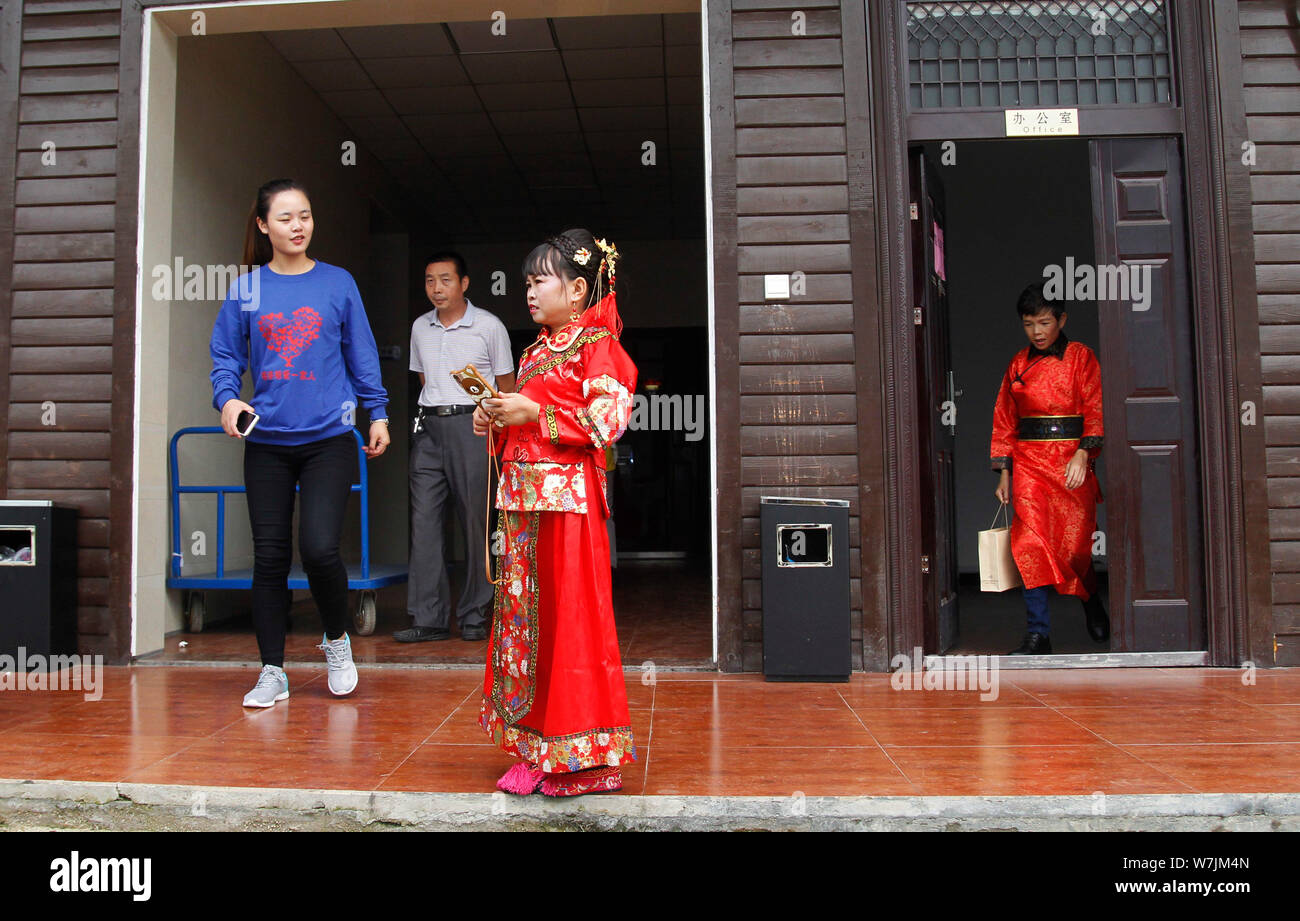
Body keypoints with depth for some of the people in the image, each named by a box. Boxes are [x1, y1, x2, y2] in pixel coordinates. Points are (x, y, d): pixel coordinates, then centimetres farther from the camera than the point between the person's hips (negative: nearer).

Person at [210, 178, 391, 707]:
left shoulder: (338, 283, 5)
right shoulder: (246, 290, 6)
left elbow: (361, 353, 9)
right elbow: (225, 355, 9)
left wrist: (378, 413, 6)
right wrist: (227, 398, -9)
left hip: (329, 439, -2)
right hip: (266, 442, 2)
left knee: (319, 548, -14)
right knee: (269, 557, 5)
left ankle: (337, 640, 16)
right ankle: (272, 672, 18)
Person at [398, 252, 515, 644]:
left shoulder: (489, 326, 3)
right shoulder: (420, 328, 15)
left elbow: (507, 387, 5)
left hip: (472, 425, -4)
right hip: (428, 426, 4)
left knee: (475, 521, -2)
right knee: (423, 520, -3)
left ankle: (473, 616, 7)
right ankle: (428, 618, 1)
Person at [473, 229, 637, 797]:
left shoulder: (596, 345, -5)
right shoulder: (536, 352, 20)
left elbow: (610, 419, -15)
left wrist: (535, 414, -16)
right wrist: (494, 420, 6)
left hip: (568, 495, -8)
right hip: (523, 495, 8)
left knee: (569, 618, -4)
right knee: (524, 614, 8)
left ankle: (584, 755, 7)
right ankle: (536, 750, 18)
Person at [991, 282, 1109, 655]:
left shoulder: (1080, 357, 4)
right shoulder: (1018, 364, 13)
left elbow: (1095, 409, -3)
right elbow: (1005, 419, 15)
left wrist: (1083, 453, -17)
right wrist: (1004, 474, 10)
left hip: (1072, 461, -2)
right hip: (1028, 463, 2)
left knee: (1074, 544, 1)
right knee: (1030, 540, -12)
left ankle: (1091, 601, 33)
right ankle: (1038, 634, -9)